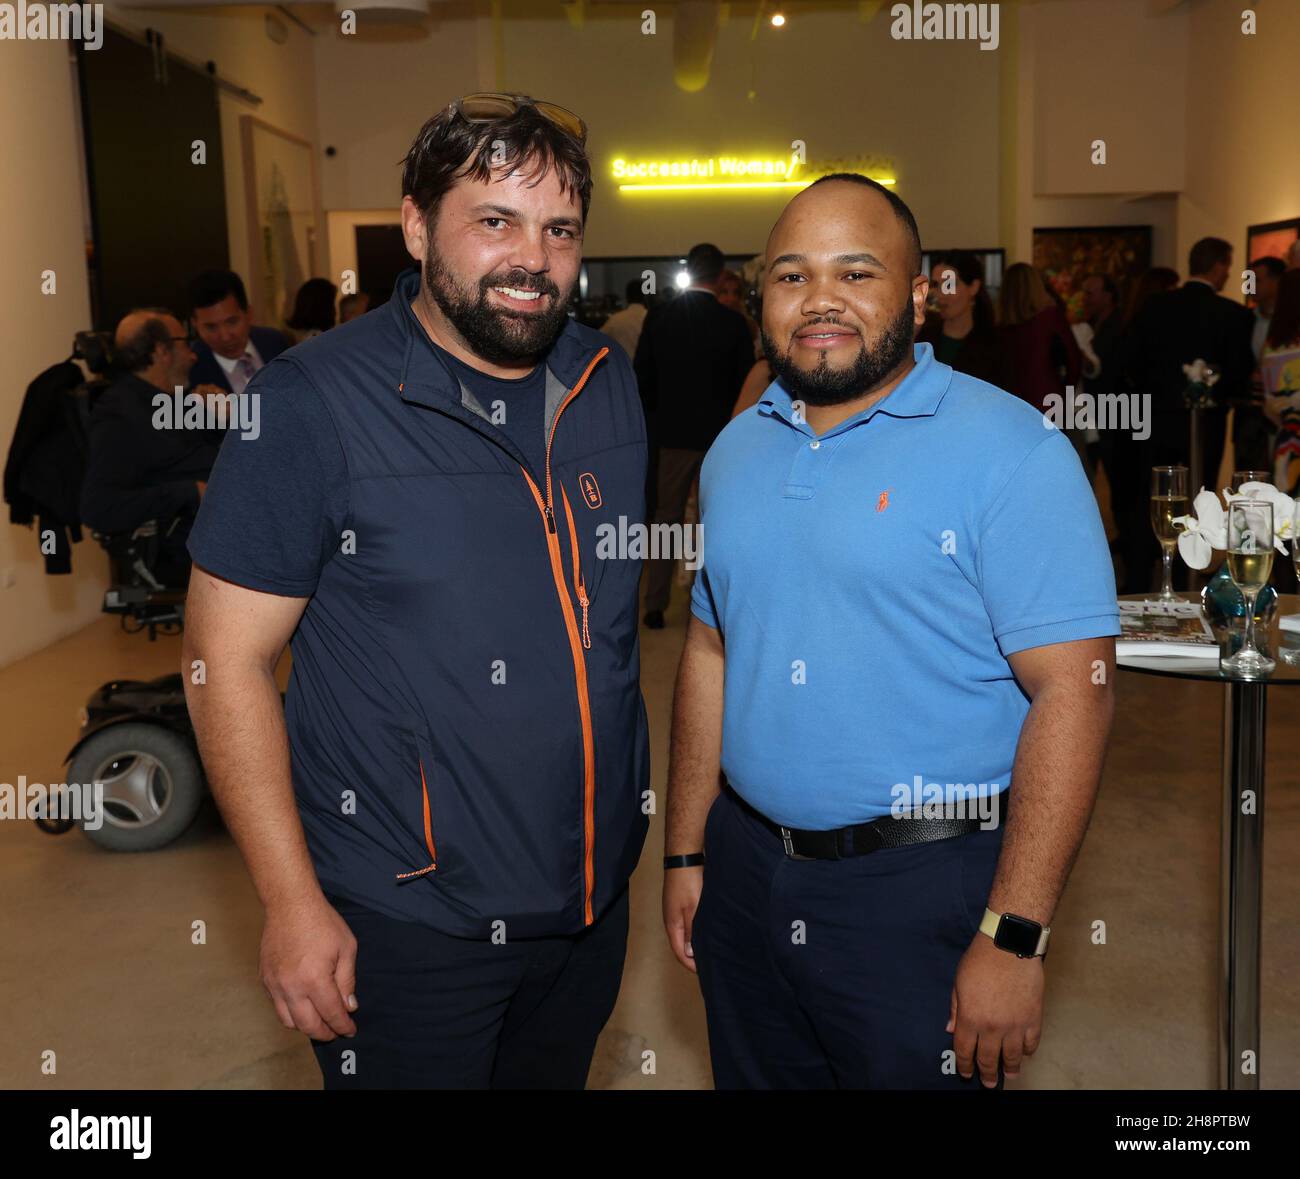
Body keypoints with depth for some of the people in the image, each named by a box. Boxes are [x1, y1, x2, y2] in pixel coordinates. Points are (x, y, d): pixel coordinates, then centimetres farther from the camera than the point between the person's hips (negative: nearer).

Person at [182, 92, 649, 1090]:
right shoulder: (313, 402, -15)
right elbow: (227, 659, -13)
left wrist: (633, 826, 9)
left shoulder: (608, 382, 1)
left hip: (595, 897, 5)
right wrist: (294, 902, -15)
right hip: (409, 924, -5)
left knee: (559, 1077, 24)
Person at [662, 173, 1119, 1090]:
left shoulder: (1011, 453, -13)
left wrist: (1014, 939, -20)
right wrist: (686, 851, 10)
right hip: (747, 869, 6)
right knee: (753, 1074, 20)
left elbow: (1073, 689, -17)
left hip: (922, 890, -5)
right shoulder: (737, 452, 7)